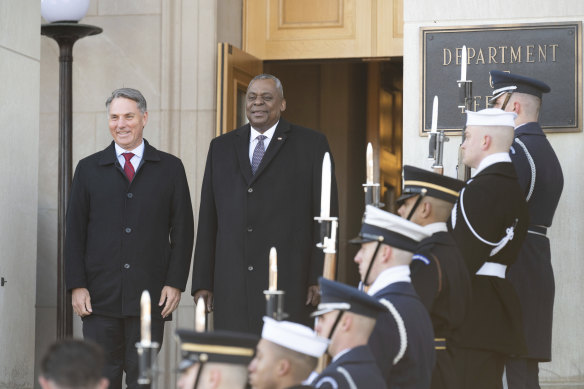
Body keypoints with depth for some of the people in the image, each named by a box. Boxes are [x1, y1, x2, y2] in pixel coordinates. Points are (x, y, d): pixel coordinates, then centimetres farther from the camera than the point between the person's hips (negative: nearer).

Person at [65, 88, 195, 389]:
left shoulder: (170, 168, 8)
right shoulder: (88, 169, 9)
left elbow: (182, 230, 6)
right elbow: (75, 231, 7)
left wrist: (175, 283, -3)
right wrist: (77, 285, -2)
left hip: (149, 296, -1)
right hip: (100, 297, 1)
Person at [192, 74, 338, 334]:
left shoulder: (311, 144, 6)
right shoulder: (221, 147, 17)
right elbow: (208, 219, 15)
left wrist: (320, 279, -6)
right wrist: (202, 282, 9)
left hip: (287, 281, -3)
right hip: (231, 282, 3)